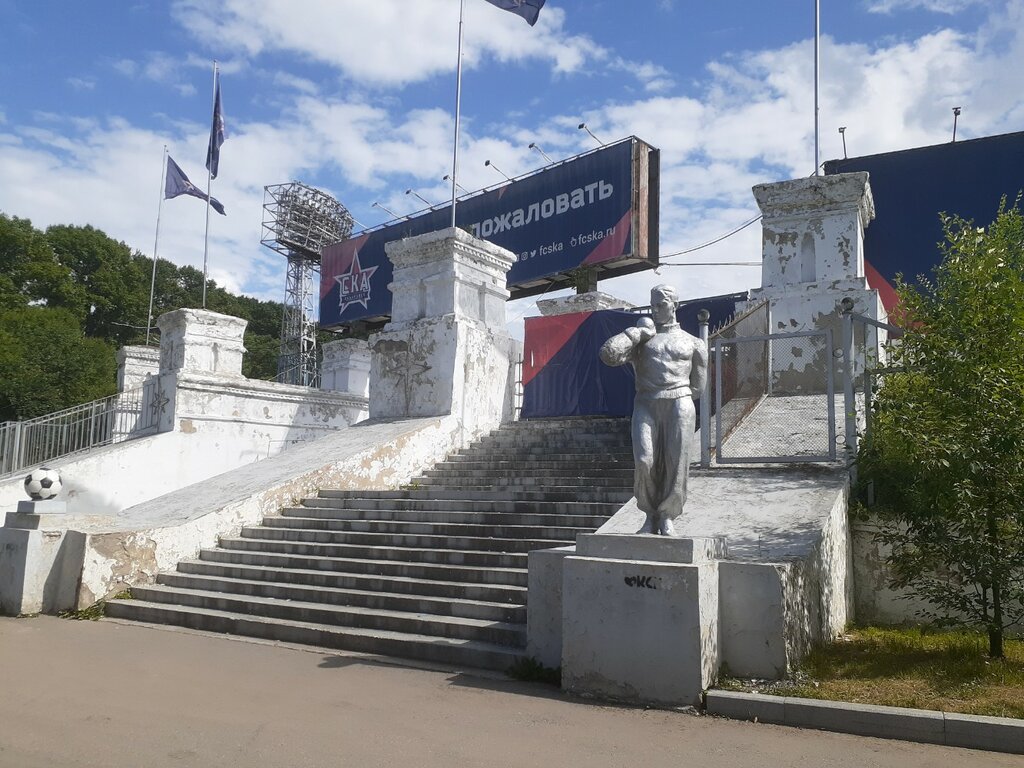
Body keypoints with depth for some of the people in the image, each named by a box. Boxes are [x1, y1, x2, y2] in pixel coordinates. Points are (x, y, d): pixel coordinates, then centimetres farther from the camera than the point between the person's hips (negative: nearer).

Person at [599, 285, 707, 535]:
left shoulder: (692, 342, 19)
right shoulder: (641, 338, 19)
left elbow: (697, 386, 20)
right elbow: (609, 354, 0)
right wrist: (637, 332, 5)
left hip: (679, 403, 0)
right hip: (646, 404, 0)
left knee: (676, 463, -6)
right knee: (645, 461, -13)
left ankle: (668, 517, 8)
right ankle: (651, 516, 4)